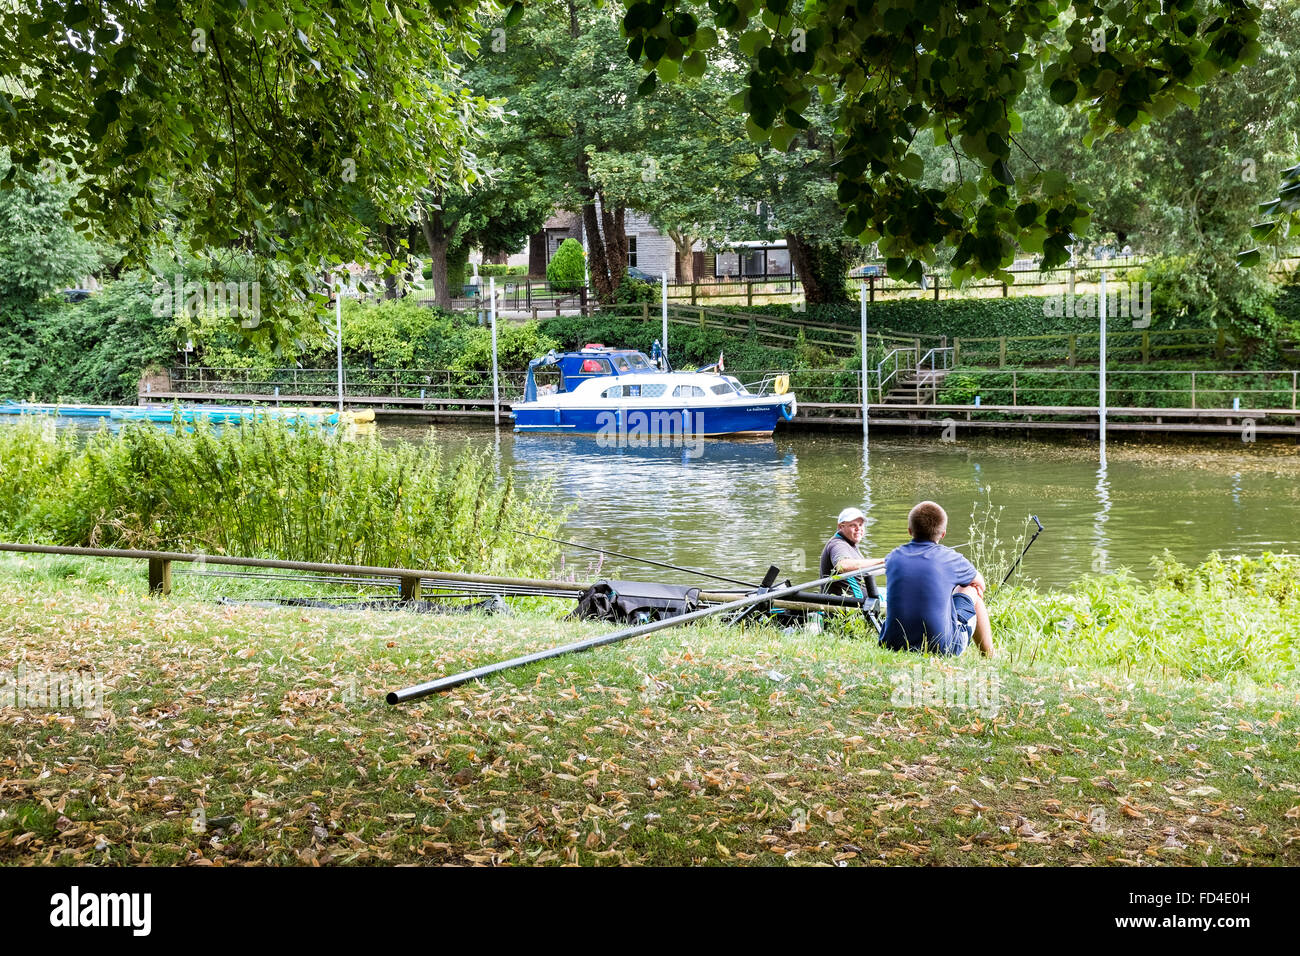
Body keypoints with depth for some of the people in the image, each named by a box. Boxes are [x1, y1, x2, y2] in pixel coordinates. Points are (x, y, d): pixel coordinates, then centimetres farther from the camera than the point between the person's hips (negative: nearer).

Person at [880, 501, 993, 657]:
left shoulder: (893, 558, 4)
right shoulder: (949, 558, -3)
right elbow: (980, 582, 20)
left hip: (893, 644, 3)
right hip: (943, 648, -3)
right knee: (971, 590, 20)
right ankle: (989, 657, 31)